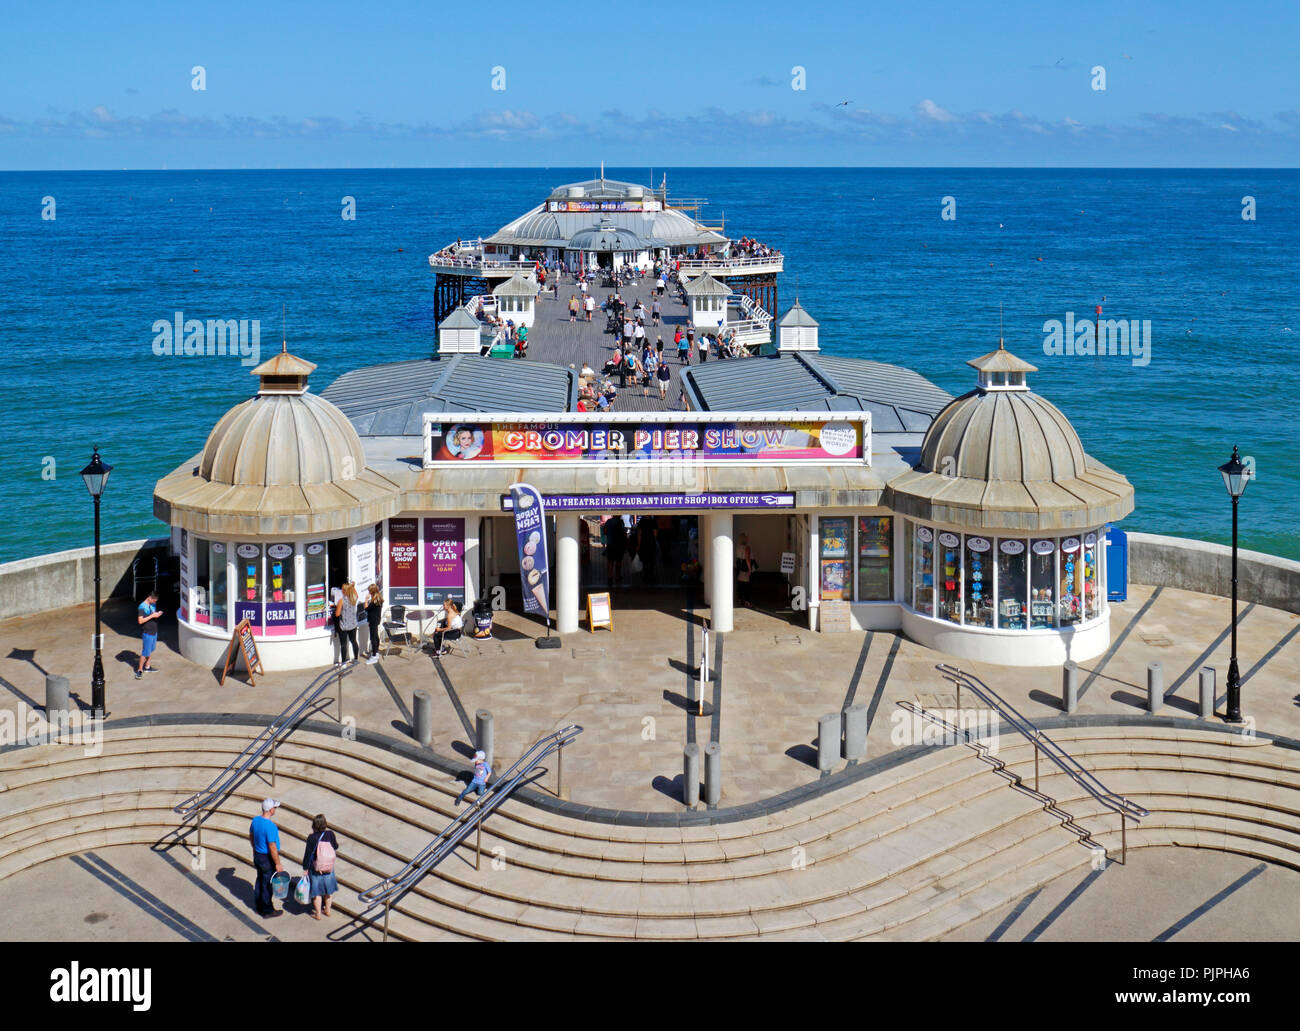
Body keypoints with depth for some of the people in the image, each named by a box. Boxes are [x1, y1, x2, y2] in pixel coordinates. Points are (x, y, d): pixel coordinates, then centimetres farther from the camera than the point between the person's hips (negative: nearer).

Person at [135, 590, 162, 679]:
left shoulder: (153, 604, 7)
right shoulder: (142, 607, -18)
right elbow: (140, 621, -23)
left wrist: (158, 614, -2)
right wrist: (152, 616, -24)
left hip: (154, 631, 8)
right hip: (147, 632, -8)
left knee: (151, 650, 19)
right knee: (145, 652, -4)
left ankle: (147, 666, 32)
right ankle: (139, 670, 5)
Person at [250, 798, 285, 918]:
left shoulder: (255, 820, -4)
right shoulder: (270, 826, -30)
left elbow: (251, 837, 12)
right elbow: (272, 848, -26)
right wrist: (278, 864, -17)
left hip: (257, 856, 8)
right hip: (268, 859, -8)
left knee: (260, 881, 23)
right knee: (268, 884, 7)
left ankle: (258, 906, 37)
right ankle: (267, 911, 19)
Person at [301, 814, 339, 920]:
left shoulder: (312, 838, -22)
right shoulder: (330, 834, -15)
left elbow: (308, 854, -17)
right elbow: (335, 847, 2)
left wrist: (305, 868, -6)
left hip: (315, 869, -3)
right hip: (329, 868, 3)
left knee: (317, 891, 13)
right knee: (328, 888, 23)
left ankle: (317, 913, 24)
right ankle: (328, 910, 36)